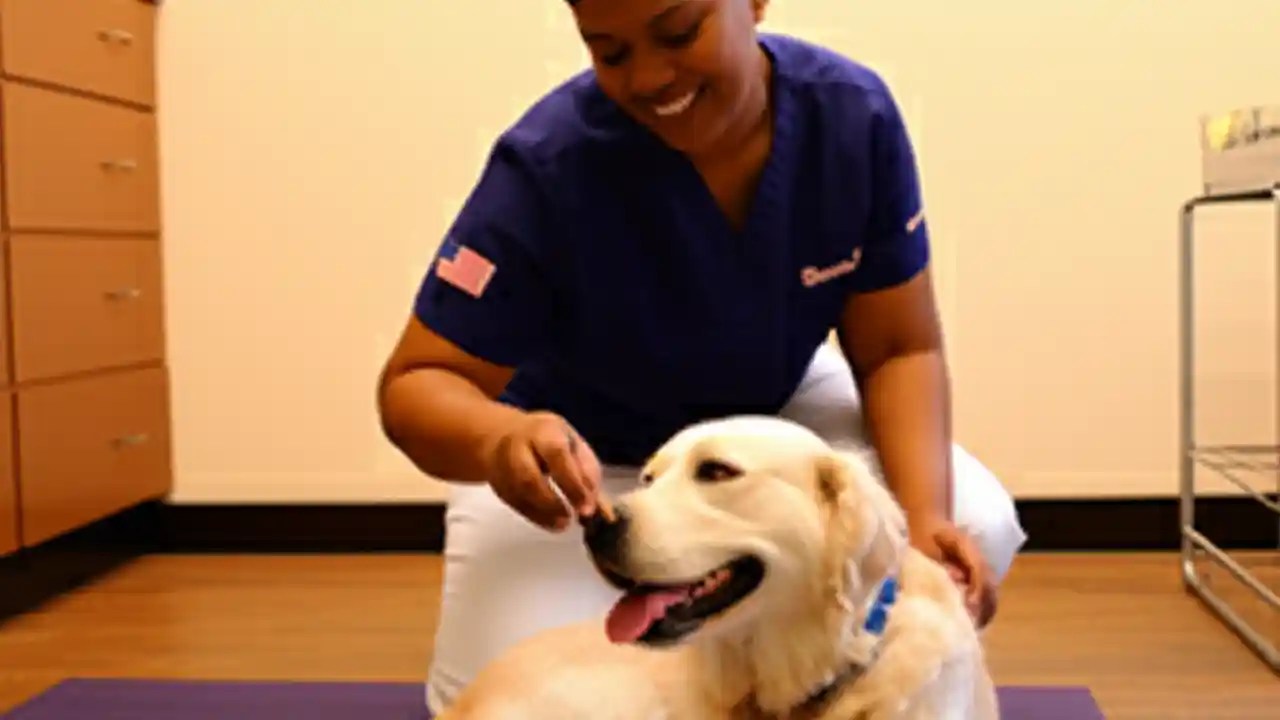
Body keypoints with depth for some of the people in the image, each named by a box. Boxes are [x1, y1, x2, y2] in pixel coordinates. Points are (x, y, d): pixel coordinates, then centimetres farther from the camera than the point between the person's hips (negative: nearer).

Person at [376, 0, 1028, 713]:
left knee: (976, 530, -19)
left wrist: (925, 517, -30)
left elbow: (900, 350, -13)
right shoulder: (547, 165, -28)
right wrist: (499, 439, -50)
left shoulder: (854, 113, -19)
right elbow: (416, 383, -26)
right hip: (584, 454, -2)